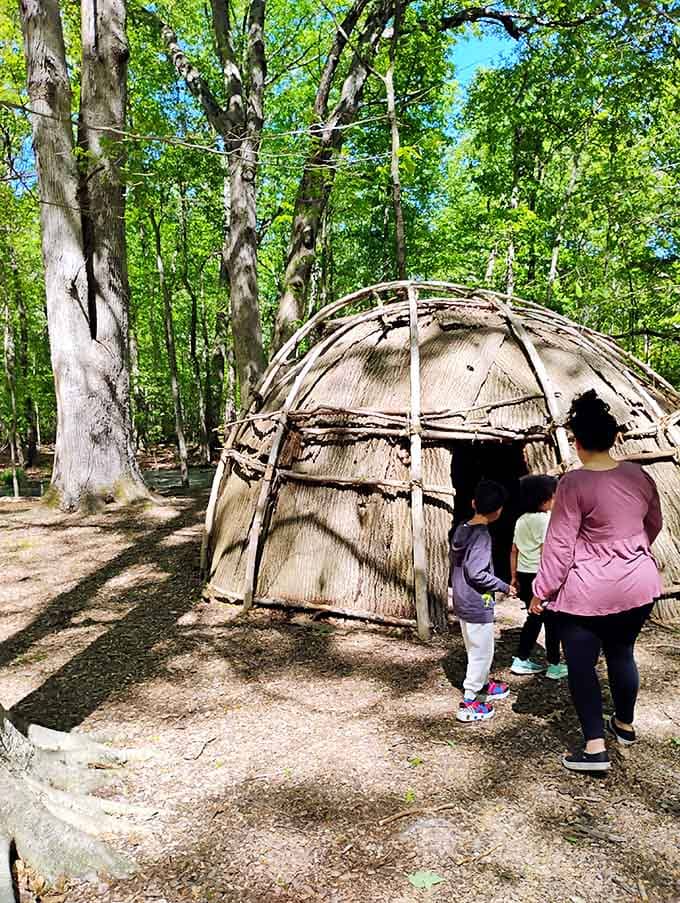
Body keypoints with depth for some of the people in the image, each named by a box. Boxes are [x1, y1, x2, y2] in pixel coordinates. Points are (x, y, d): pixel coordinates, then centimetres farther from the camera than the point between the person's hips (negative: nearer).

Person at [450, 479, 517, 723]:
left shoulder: (461, 530, 3)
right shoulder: (482, 536, -22)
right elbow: (477, 573, -25)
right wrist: (504, 587, -13)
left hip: (462, 602, 8)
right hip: (477, 606, -8)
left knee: (476, 650, 24)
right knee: (481, 652, 5)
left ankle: (483, 686, 41)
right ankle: (469, 703, 12)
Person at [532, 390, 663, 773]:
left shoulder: (574, 483, -19)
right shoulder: (640, 475, -1)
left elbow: (559, 544, -17)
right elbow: (654, 526, 16)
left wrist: (541, 591, -7)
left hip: (587, 592, -6)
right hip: (638, 585, 6)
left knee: (582, 664, 7)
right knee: (622, 654, 23)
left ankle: (595, 748, 9)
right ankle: (625, 725, 40)